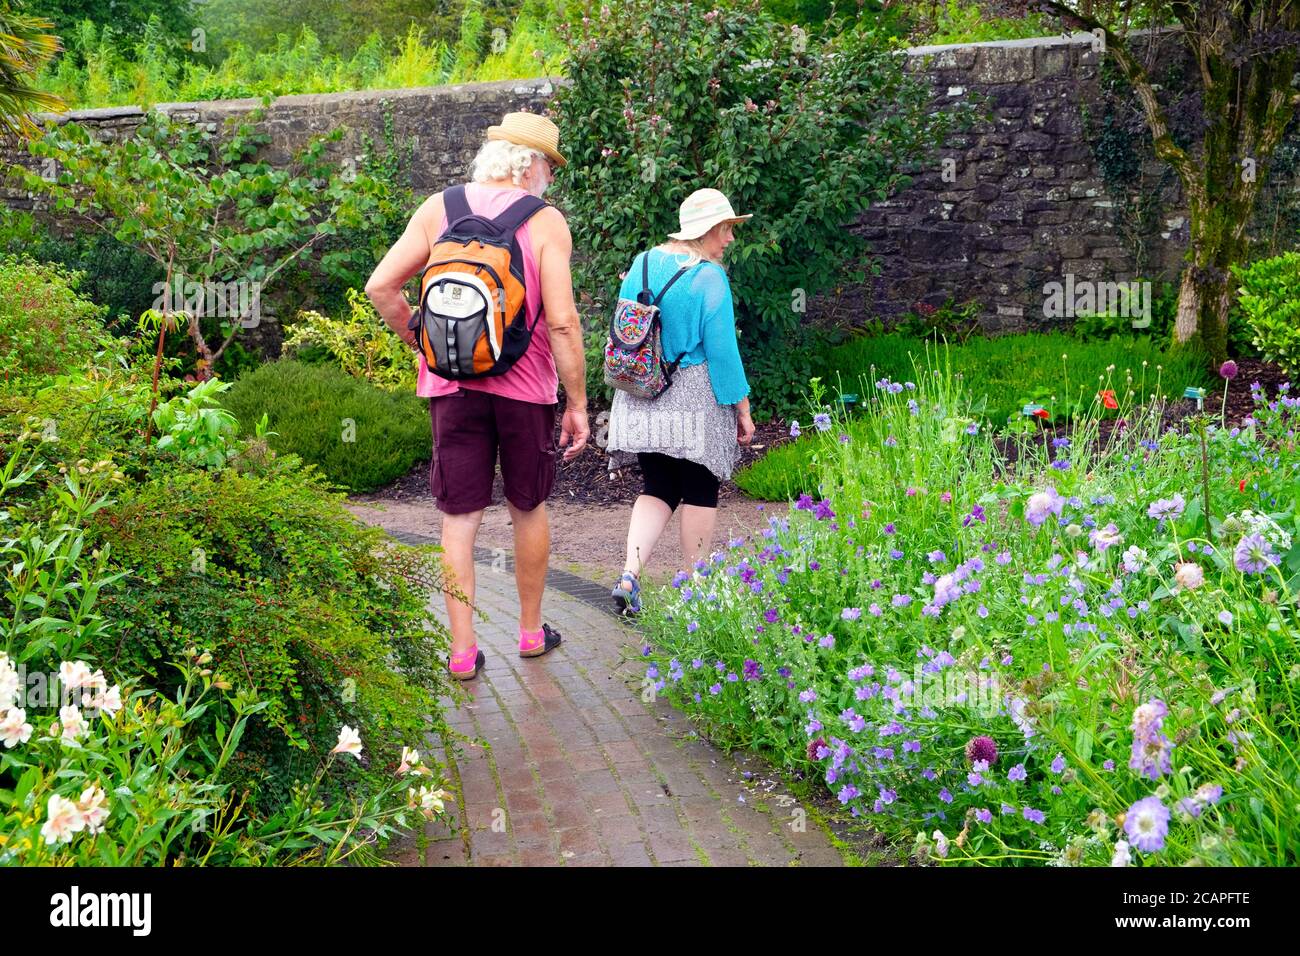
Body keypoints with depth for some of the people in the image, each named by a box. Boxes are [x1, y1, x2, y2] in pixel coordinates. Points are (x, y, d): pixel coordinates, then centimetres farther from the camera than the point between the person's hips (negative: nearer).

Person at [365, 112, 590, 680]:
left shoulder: (438, 210, 2)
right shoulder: (545, 221, -8)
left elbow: (381, 287, -3)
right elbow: (561, 323, -14)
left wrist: (423, 345, 9)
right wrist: (577, 404, -7)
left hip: (451, 384, 2)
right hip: (524, 387, -1)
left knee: (459, 516, 7)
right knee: (528, 508, 16)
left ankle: (462, 650, 10)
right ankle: (531, 631, 30)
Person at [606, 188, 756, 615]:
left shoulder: (641, 265, 6)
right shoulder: (709, 278, -13)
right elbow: (721, 349, -13)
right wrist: (743, 410, -5)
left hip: (641, 401, 6)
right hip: (693, 402, -5)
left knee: (658, 489, 13)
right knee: (700, 492, 9)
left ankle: (629, 575, -4)